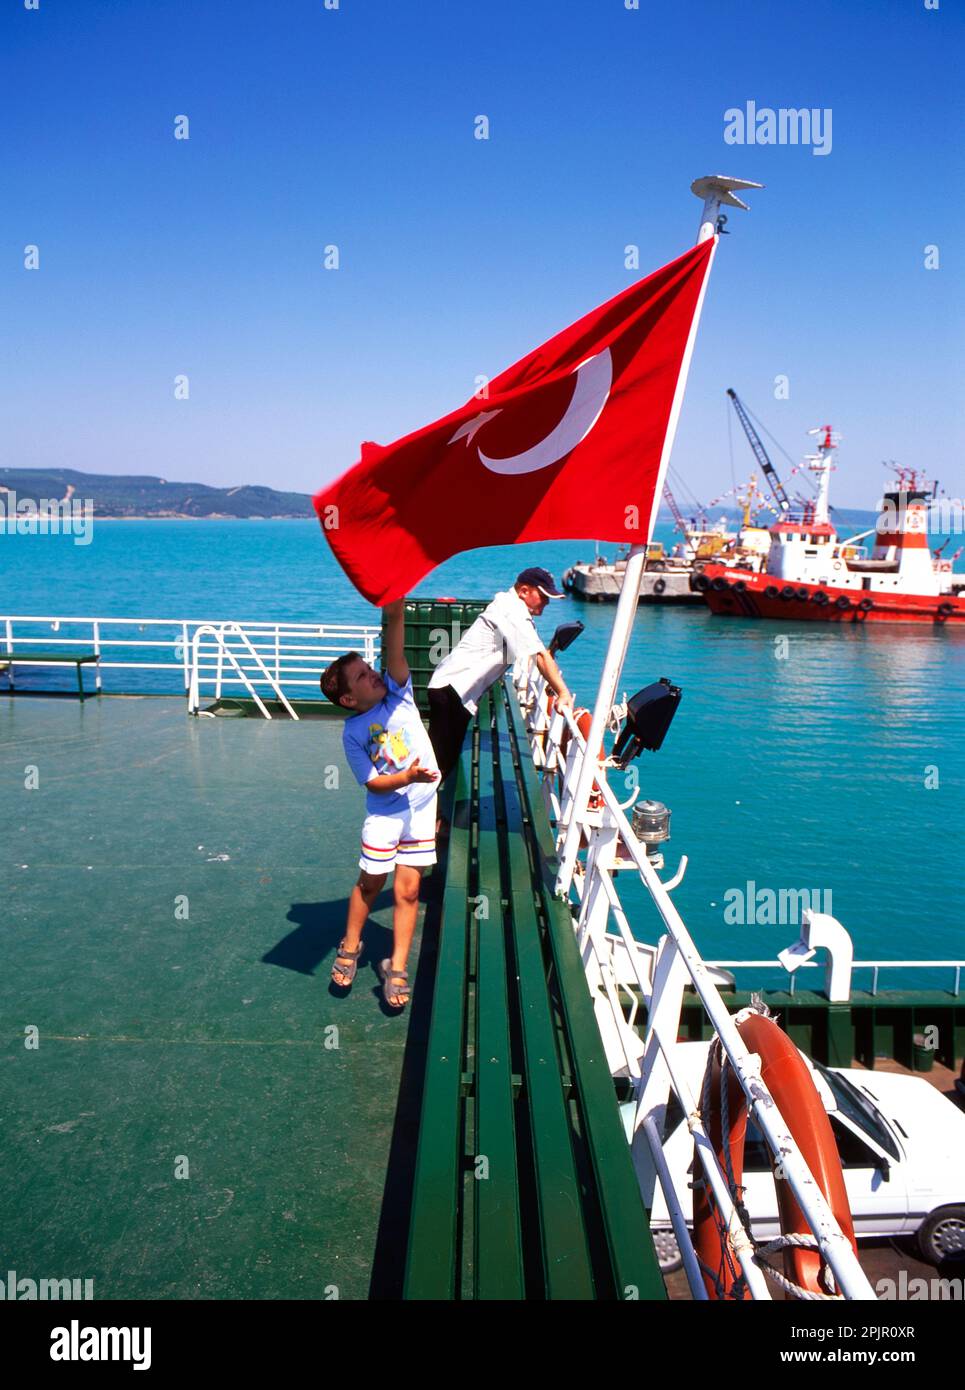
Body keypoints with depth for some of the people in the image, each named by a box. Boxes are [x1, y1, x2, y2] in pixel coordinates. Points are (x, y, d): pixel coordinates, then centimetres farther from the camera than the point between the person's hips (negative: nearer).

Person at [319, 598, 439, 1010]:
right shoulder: (352, 733, -12)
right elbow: (373, 781, -13)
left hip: (422, 807, 2)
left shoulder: (397, 690, -7)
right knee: (370, 883, 12)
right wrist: (407, 778, -29)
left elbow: (394, 647, -22)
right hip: (384, 812, -2)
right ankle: (350, 948, 36)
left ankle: (396, 968, 14)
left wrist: (394, 608, -35)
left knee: (408, 889, 4)